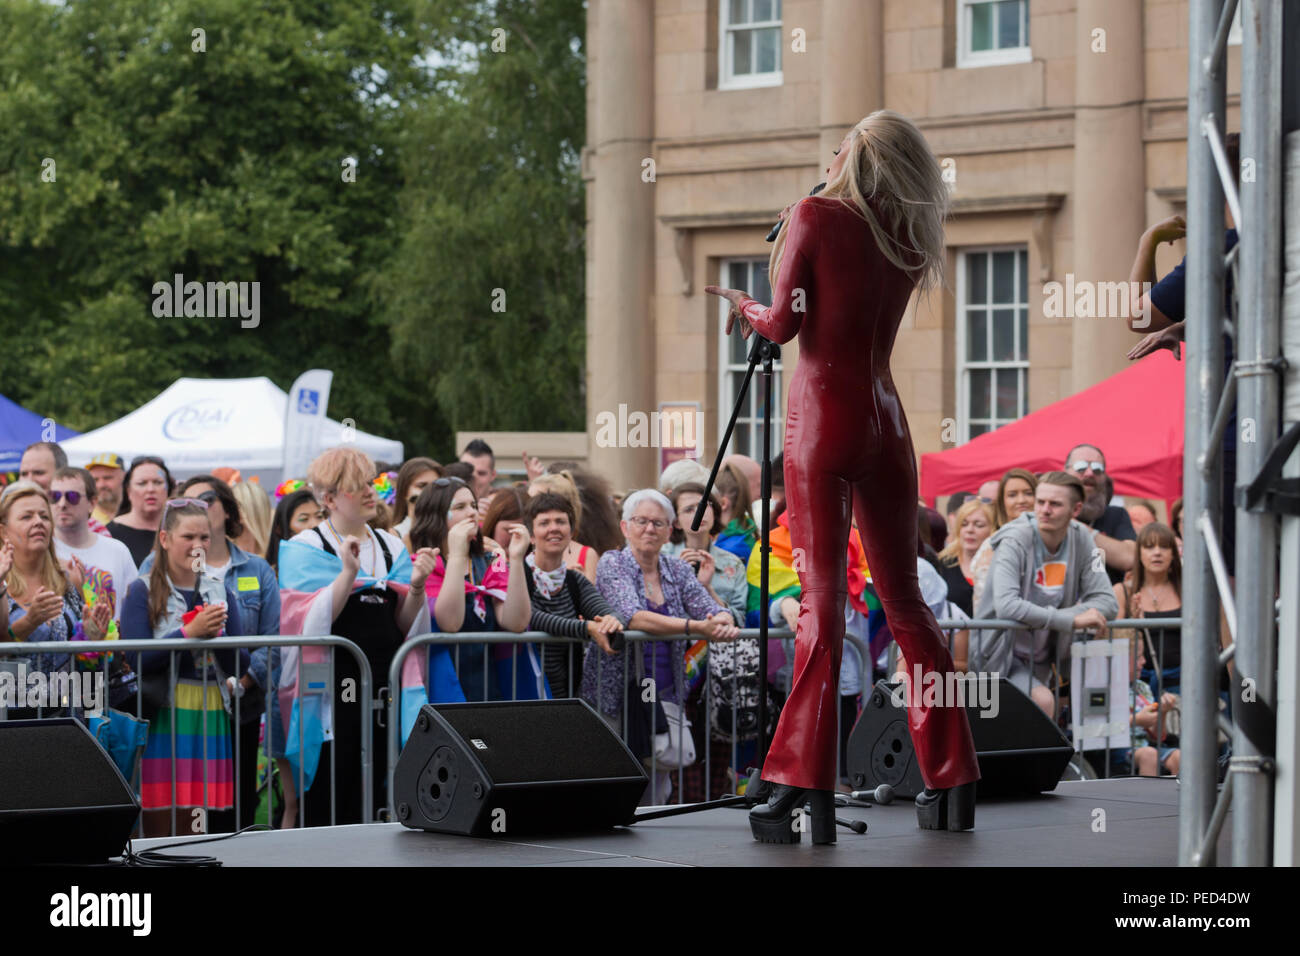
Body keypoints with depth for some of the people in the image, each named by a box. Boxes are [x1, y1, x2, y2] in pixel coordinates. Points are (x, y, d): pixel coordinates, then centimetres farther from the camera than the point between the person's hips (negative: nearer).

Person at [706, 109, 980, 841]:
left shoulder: (814, 217, -3)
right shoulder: (909, 240, 11)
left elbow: (783, 324, -4)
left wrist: (743, 304, 16)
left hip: (824, 416, -5)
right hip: (886, 421, 5)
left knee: (824, 597, -9)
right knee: (903, 598, 13)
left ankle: (808, 793, -14)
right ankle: (952, 782, 14)